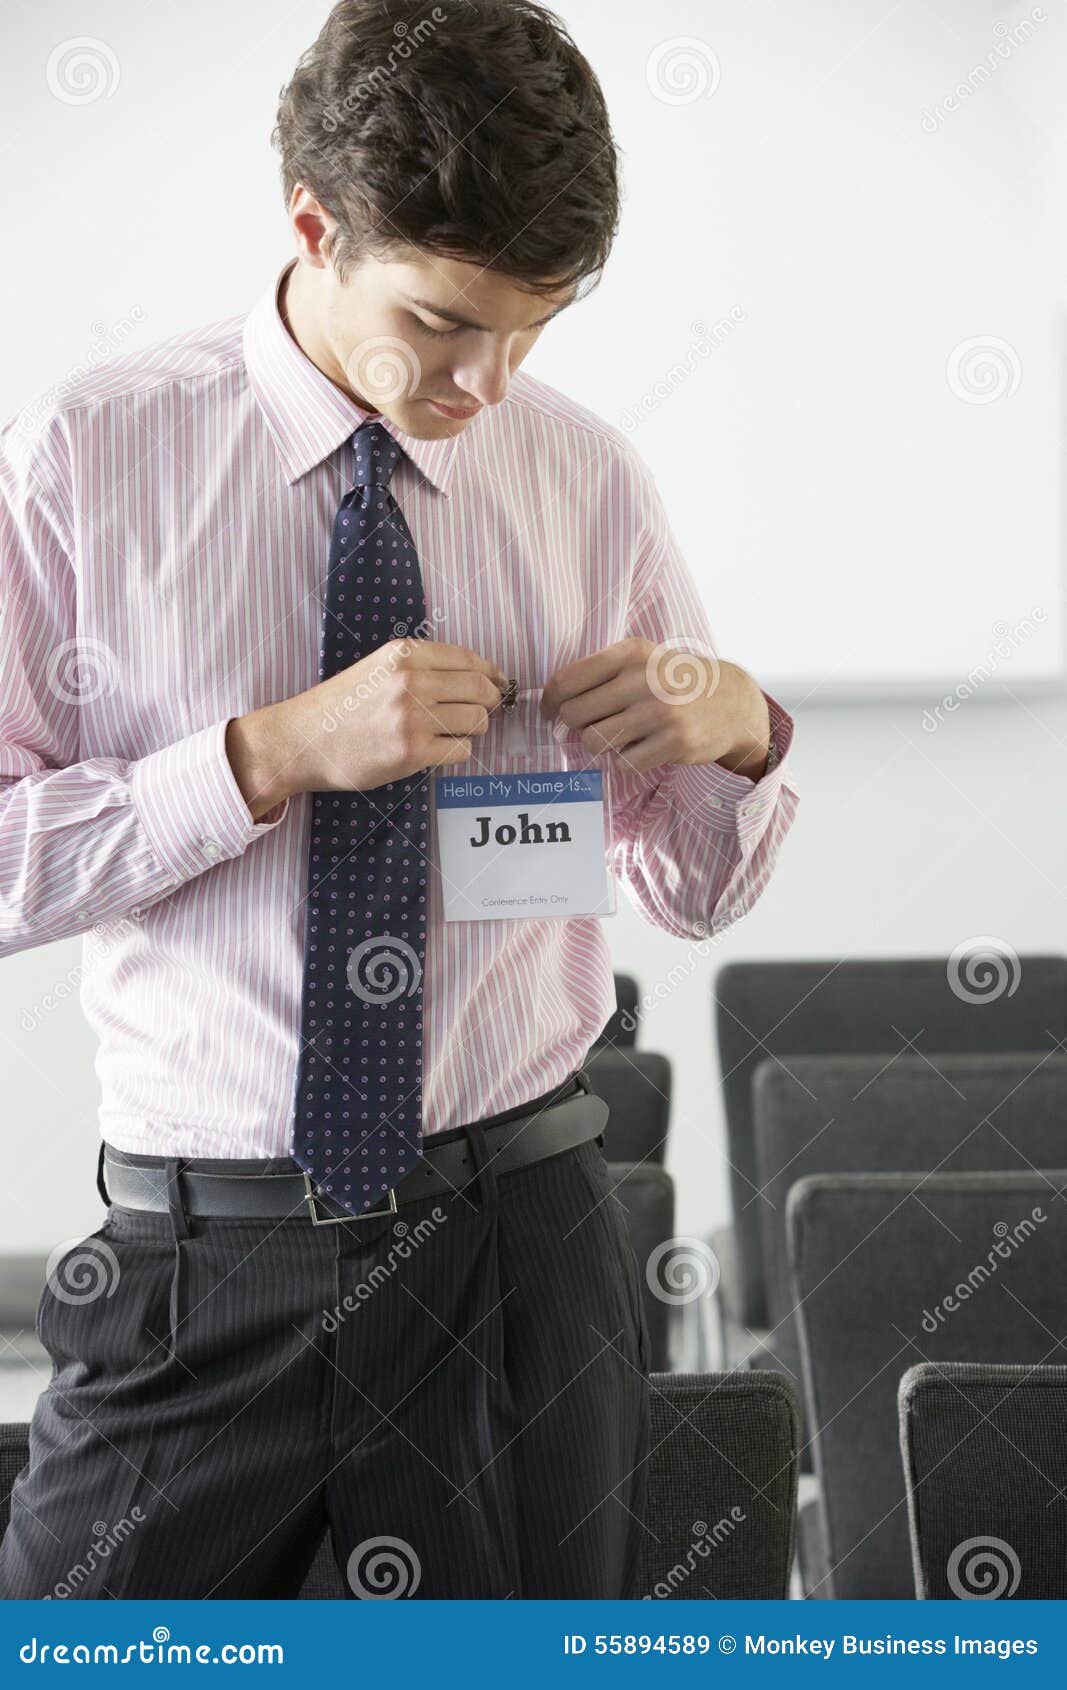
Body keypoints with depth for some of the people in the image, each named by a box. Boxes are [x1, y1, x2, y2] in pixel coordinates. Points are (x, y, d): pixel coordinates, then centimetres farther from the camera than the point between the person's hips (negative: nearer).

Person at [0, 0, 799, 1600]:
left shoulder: (590, 481, 3)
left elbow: (700, 892, 9)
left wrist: (739, 731, -11)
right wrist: (275, 755, -20)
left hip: (519, 1241, 2)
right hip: (203, 1264, -2)